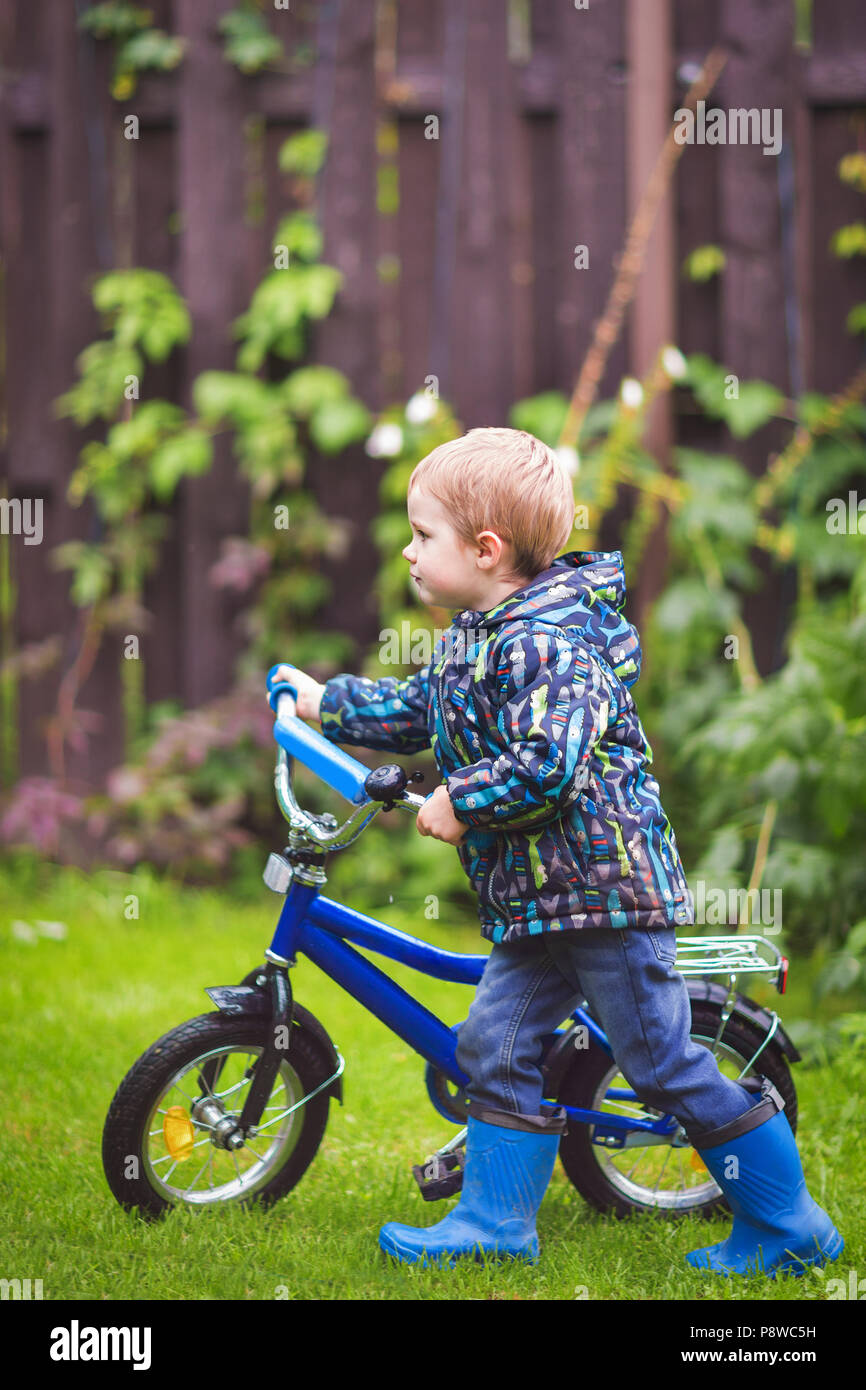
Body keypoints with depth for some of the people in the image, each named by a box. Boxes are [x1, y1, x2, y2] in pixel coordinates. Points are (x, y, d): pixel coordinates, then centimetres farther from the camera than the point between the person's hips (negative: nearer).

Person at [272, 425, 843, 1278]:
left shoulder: (548, 640, -21)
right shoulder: (469, 637, 11)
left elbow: (548, 764, -32)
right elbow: (419, 711, 30)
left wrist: (458, 802, -19)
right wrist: (327, 702, 32)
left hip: (607, 886, -10)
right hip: (534, 898, 10)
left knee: (665, 1065, -2)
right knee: (494, 1047, 10)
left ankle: (788, 1228, 9)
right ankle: (494, 1219, 21)